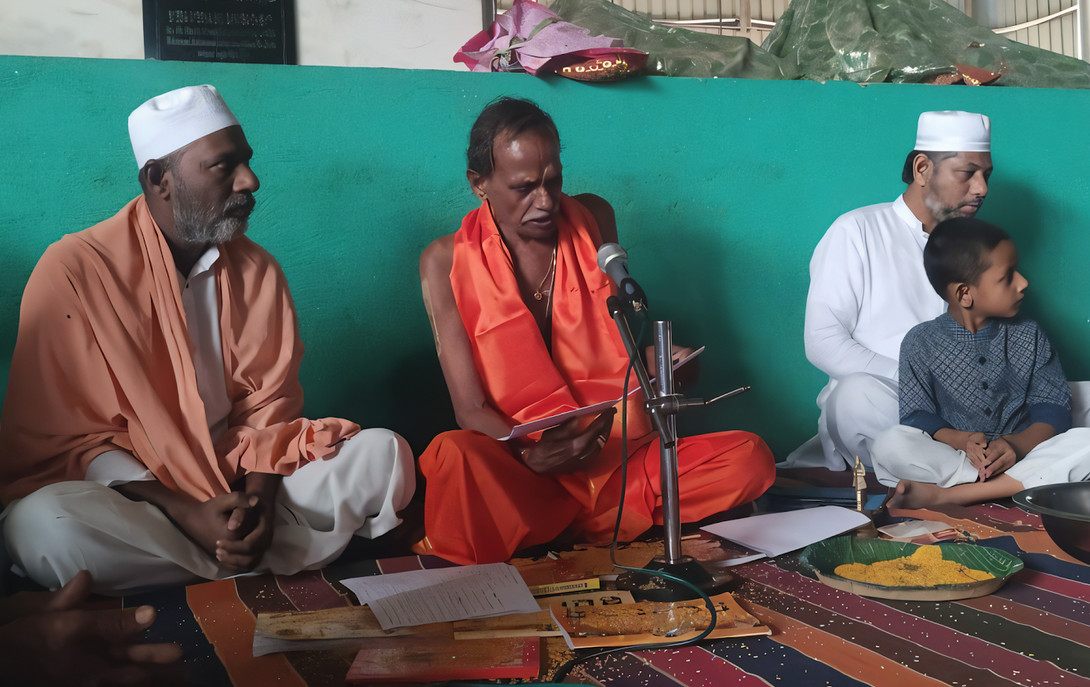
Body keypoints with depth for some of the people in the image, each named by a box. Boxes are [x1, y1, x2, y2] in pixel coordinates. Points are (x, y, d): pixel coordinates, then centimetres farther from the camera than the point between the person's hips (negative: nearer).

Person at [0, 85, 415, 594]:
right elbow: (60, 438, -9)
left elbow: (268, 405, 6)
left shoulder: (257, 270, 5)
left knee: (386, 456, -13)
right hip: (131, 491, -3)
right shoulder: (73, 271, -9)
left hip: (239, 478, 4)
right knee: (43, 525, -37)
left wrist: (260, 499, -17)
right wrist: (186, 513, -22)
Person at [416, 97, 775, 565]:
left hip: (622, 459, 5)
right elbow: (470, 409, -7)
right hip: (521, 472, -5)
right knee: (455, 458, -38)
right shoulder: (446, 262, -1)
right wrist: (530, 454, -27)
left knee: (750, 457, -22)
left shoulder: (593, 219, 10)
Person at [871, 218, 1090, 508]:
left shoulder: (1028, 335, 9)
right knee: (890, 443, -30)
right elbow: (917, 417, -3)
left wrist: (1017, 445, -19)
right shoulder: (921, 342, 1)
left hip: (1022, 455, 3)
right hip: (950, 455, -3)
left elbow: (1053, 408, 2)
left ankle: (944, 493, -31)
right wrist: (962, 440, -23)